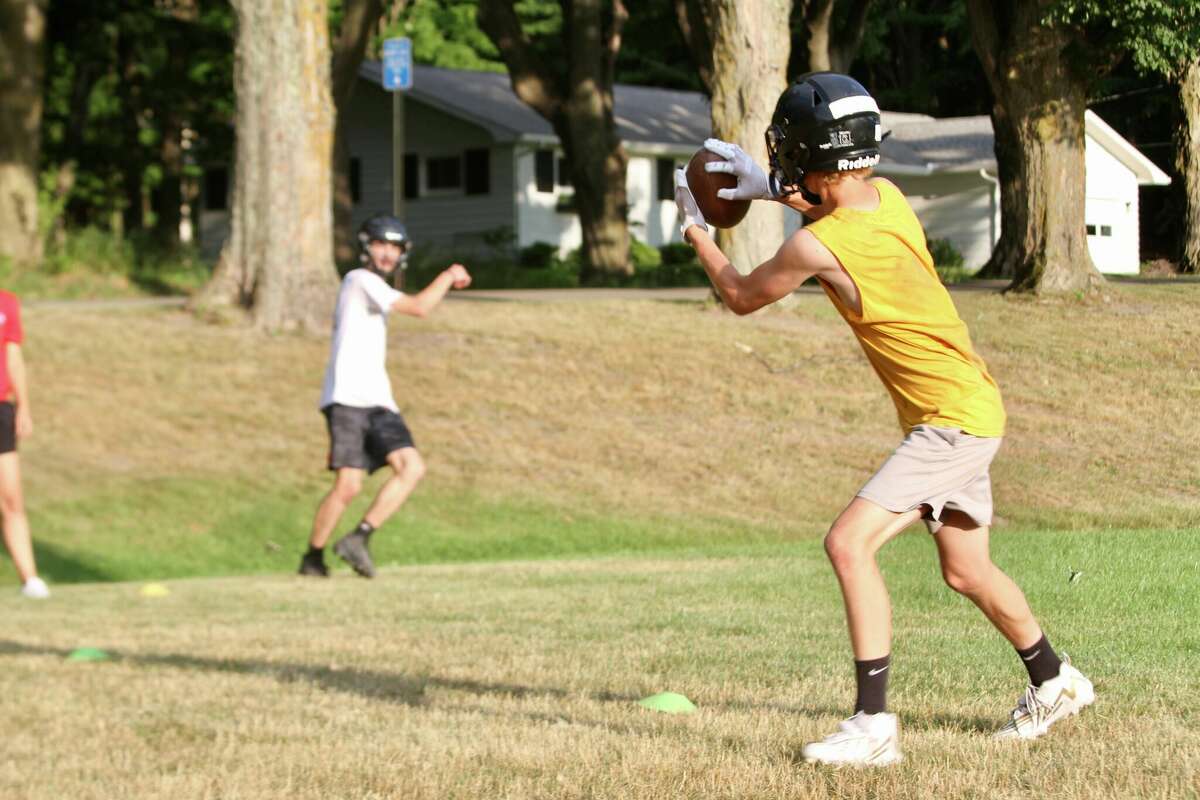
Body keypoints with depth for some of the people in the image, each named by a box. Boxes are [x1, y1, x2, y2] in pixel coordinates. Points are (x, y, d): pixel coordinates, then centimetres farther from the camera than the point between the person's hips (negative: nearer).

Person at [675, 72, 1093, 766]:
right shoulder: (890, 199, 0)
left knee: (850, 544, -18)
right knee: (966, 571, 23)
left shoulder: (816, 247, -21)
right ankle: (1056, 683, 42)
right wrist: (770, 189, 17)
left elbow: (742, 296, -1)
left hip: (953, 421, -9)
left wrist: (697, 230, 14)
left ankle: (874, 724, -20)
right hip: (972, 408, 9)